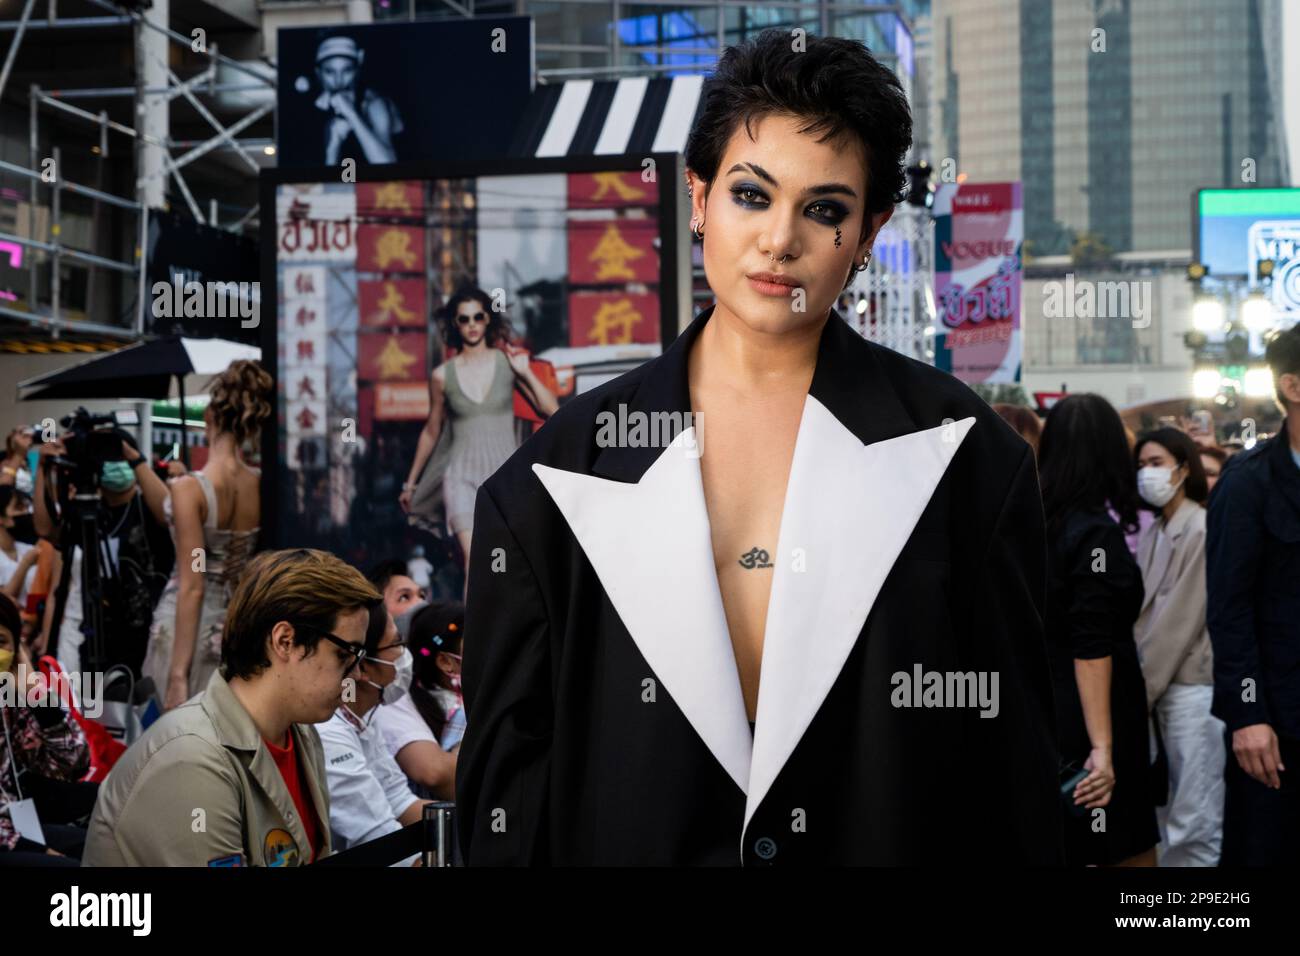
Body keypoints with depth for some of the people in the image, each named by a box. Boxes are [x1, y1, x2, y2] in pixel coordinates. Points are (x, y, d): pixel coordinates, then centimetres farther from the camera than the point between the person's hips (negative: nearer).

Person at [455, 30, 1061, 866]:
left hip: (886, 839, -1)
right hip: (633, 843, 1)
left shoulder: (958, 451, -7)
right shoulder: (573, 458, -4)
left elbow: (1013, 750, -5)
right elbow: (514, 749, -1)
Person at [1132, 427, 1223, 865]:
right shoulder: (1152, 533, 13)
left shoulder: (1202, 531, -11)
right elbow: (1145, 615, 12)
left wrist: (1140, 686, -11)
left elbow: (1181, 620, -14)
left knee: (1194, 821, -6)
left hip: (1193, 686, -8)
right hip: (1162, 684, 8)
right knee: (1167, 813, 11)